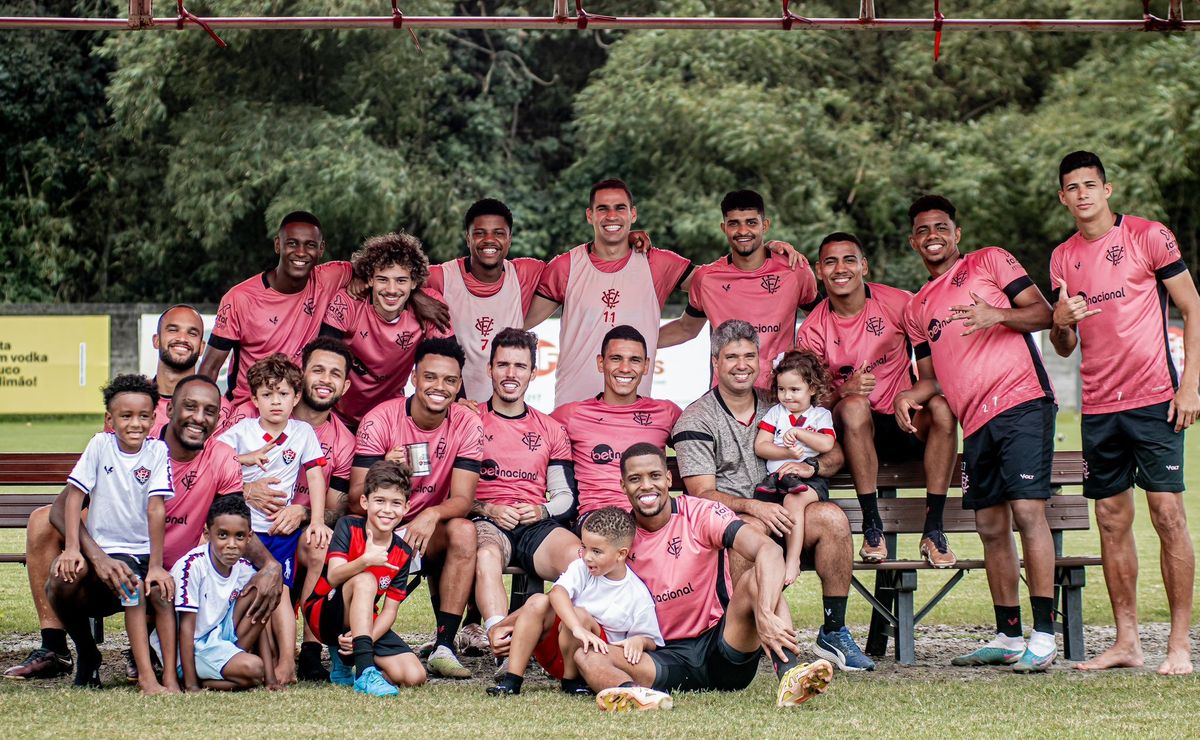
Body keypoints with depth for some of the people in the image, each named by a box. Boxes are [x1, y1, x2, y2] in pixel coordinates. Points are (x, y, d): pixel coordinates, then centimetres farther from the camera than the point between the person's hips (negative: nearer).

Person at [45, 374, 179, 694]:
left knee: (163, 590, -26)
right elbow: (74, 494, -5)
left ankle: (170, 678, -24)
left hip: (144, 550, 1)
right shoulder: (100, 445, -2)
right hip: (104, 550, -1)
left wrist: (156, 566, -14)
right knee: (133, 588, -30)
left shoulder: (157, 451, -3)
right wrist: (72, 548, -15)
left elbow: (155, 509, -10)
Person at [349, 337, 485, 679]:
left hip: (429, 531, 3)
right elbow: (355, 501, -16)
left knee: (464, 531, -30)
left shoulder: (467, 425, -7)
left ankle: (444, 646, -25)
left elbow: (463, 499, -14)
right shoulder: (380, 420, -14)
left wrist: (432, 515, -37)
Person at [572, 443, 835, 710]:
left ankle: (789, 678, -47)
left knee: (756, 579, -27)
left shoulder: (700, 515, -6)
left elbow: (769, 550, -21)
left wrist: (764, 614, -38)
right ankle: (634, 693, -57)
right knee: (585, 656, -24)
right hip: (666, 656, 2)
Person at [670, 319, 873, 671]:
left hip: (778, 513, 4)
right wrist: (753, 506, -24)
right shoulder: (696, 420, 1)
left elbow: (835, 454, 17)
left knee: (832, 516, -24)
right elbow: (702, 494, -8)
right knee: (752, 529, -38)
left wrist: (812, 466, -8)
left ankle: (834, 633, -17)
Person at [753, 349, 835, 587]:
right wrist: (786, 453, -8)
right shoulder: (775, 413, 17)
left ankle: (792, 560, -36)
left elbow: (827, 444, -5)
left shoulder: (821, 415, 13)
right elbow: (760, 446, 7)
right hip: (776, 476, 4)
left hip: (810, 477, -4)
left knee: (793, 501, -34)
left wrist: (797, 433, -6)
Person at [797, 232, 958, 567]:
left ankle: (933, 531, -27)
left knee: (941, 407, -31)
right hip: (857, 430, 0)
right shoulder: (813, 330, -2)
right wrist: (844, 390, -24)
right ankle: (872, 527, -31)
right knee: (853, 406, -34)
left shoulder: (897, 303, -4)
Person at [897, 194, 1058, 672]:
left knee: (1027, 508, -15)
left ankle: (1043, 636, -16)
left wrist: (999, 315, -17)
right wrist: (909, 395, 3)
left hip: (1022, 403, -7)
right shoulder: (917, 308, 24)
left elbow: (1043, 312, 1)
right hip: (976, 422, 7)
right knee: (991, 528, 7)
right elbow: (932, 373, 24)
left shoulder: (989, 262, 8)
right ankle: (1007, 638, 14)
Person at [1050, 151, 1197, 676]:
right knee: (1112, 521, 5)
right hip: (1098, 406, 5)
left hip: (1154, 400, -5)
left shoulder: (1149, 237, -1)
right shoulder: (1063, 258, 12)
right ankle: (1126, 642, 11)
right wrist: (1061, 322, -7)